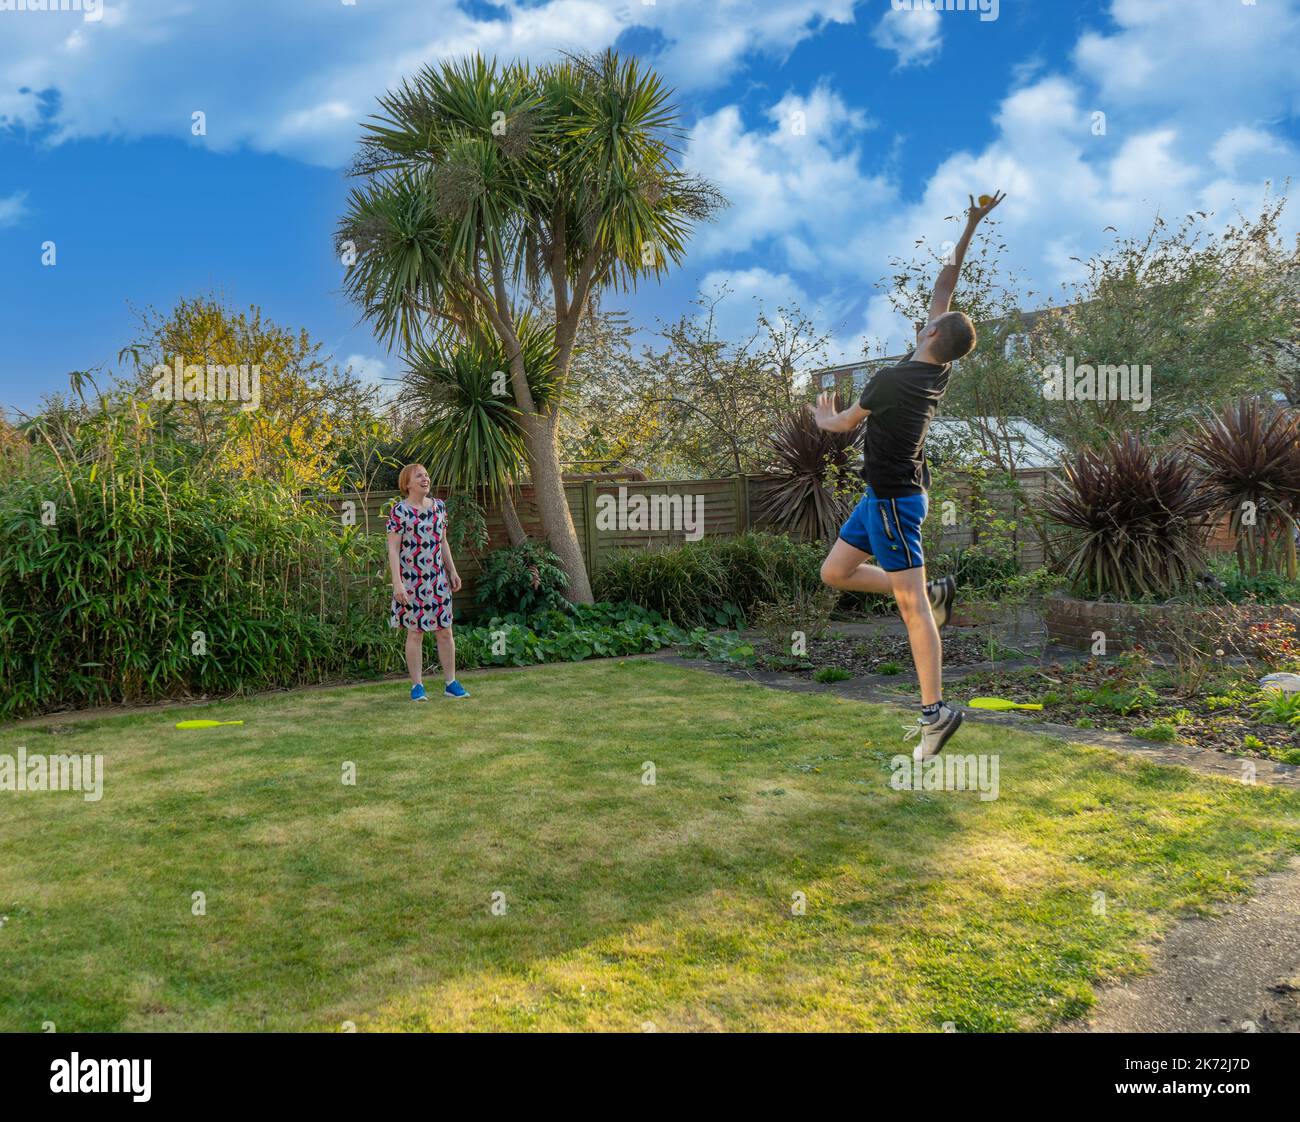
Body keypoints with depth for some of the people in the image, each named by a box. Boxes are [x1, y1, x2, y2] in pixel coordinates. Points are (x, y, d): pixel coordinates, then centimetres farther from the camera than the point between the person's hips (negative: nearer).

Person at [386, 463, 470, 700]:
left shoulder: (439, 506, 8)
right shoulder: (400, 510, -8)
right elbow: (393, 549, -10)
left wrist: (453, 571, 13)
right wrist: (397, 582, -17)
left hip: (438, 578, 5)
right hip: (411, 580, -5)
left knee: (445, 631, 6)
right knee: (415, 633, 3)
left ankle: (451, 683, 15)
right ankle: (417, 686, 12)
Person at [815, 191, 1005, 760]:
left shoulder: (892, 380, -19)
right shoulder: (940, 369, 3)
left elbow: (842, 424, -2)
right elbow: (943, 288, 14)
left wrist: (822, 416, 21)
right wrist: (970, 229, 16)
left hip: (895, 498, -9)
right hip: (884, 495, 9)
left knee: (910, 604, -7)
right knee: (834, 573, 14)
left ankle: (935, 710, -2)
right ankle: (932, 592, 18)